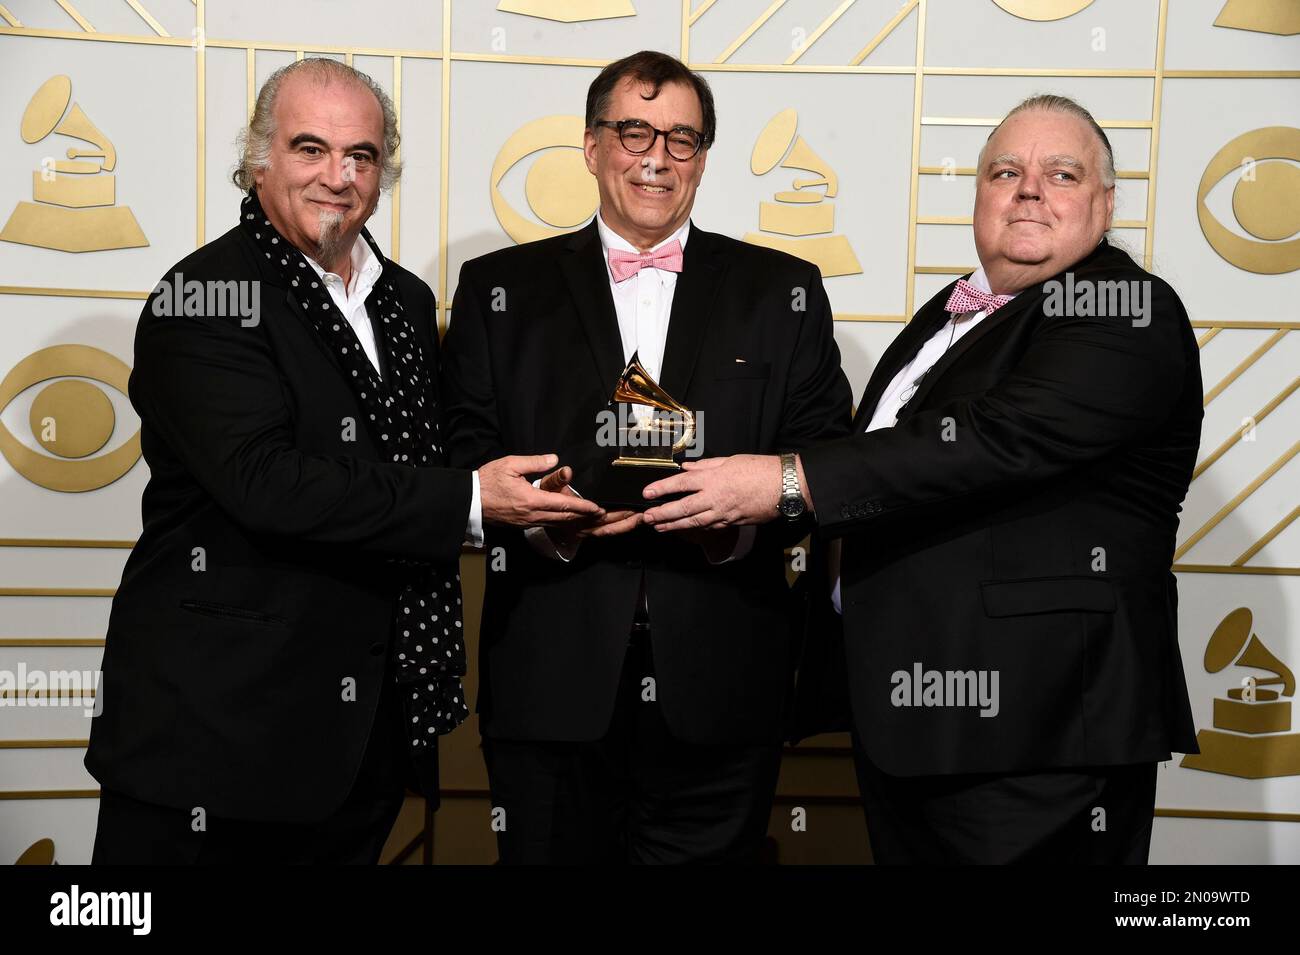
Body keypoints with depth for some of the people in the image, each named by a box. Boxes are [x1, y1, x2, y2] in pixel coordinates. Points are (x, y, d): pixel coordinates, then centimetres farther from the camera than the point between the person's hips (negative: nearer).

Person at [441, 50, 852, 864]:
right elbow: (464, 462, 3)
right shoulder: (501, 288, 9)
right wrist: (545, 517, -16)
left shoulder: (784, 291, 9)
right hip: (553, 682, 0)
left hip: (720, 684, 1)